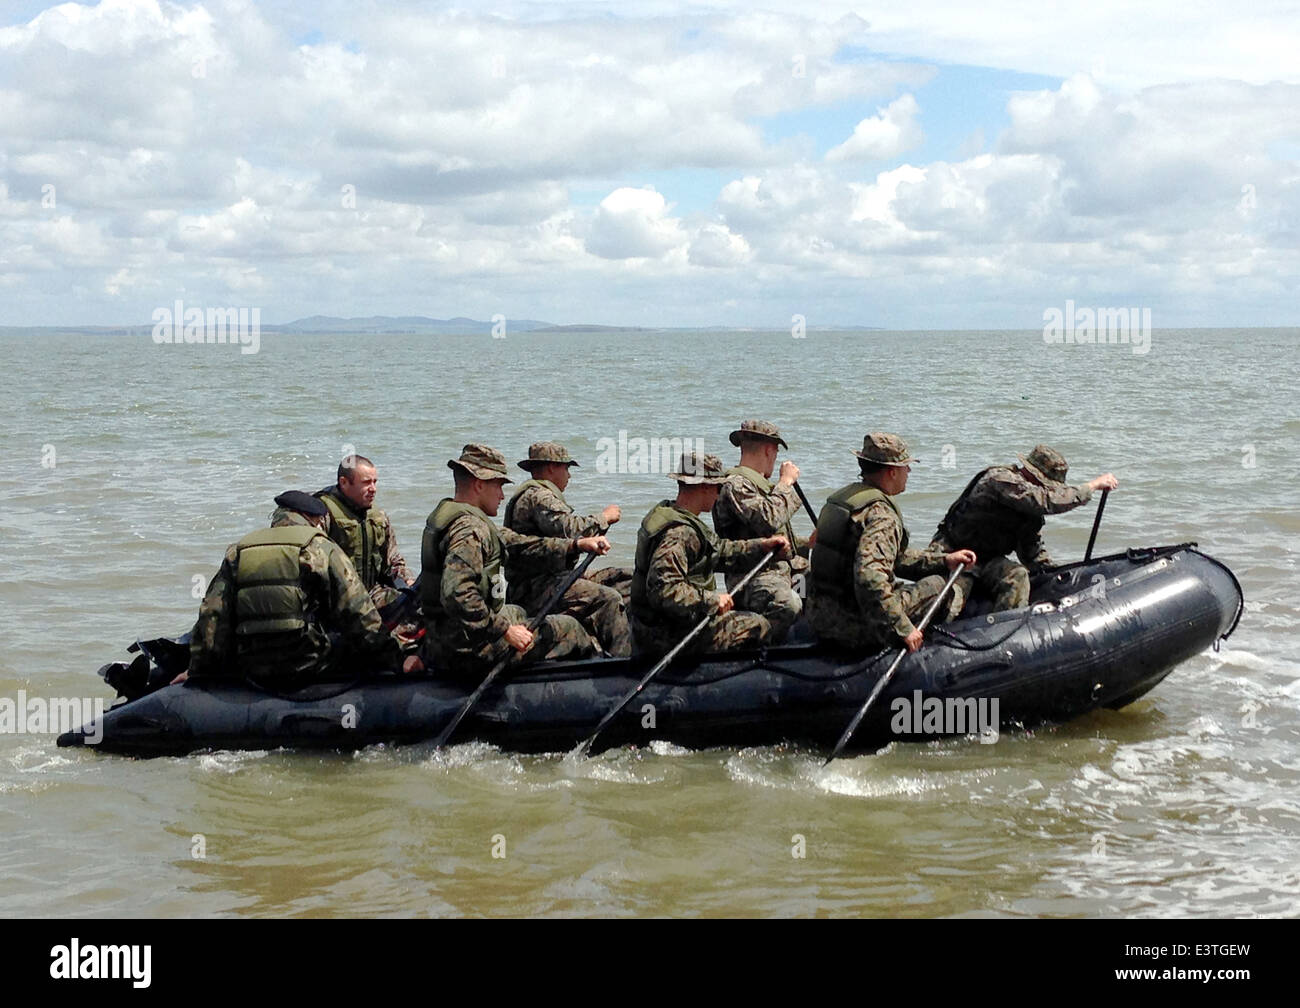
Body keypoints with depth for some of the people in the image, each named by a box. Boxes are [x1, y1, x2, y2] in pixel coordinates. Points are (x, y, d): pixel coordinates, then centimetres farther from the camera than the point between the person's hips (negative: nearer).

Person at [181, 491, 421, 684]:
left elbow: (211, 616, 7)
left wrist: (198, 671, 13)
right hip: (310, 668, -4)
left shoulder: (237, 553, 12)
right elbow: (359, 617, -2)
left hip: (250, 672, 4)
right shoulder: (323, 550, 1)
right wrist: (393, 660, 5)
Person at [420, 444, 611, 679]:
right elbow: (457, 595, -33)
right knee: (567, 629, 3)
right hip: (468, 649, -11)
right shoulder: (470, 529, -21)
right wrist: (505, 631, -24)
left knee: (516, 613, 37)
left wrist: (576, 545, 10)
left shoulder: (445, 514, 12)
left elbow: (516, 543, 15)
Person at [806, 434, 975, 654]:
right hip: (856, 626, -9)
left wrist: (944, 561, 20)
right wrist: (903, 628, -28)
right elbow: (869, 577, -34)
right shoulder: (881, 515, -19)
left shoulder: (841, 497, 13)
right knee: (937, 585, 3)